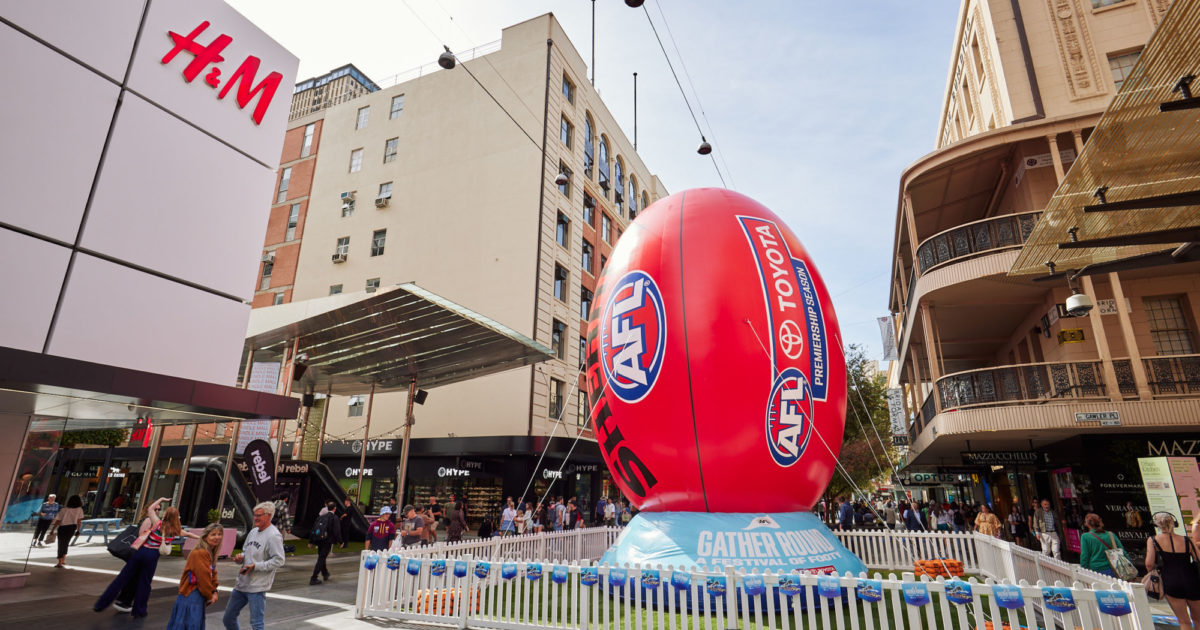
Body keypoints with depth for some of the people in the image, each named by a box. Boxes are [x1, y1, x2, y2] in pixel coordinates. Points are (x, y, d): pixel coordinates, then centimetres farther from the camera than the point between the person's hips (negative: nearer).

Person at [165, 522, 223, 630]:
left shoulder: (211, 553, 11)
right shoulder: (200, 553, -20)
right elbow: (203, 577, -19)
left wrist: (214, 592, 0)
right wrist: (209, 596, -10)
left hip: (199, 596, 9)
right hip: (191, 595, -9)